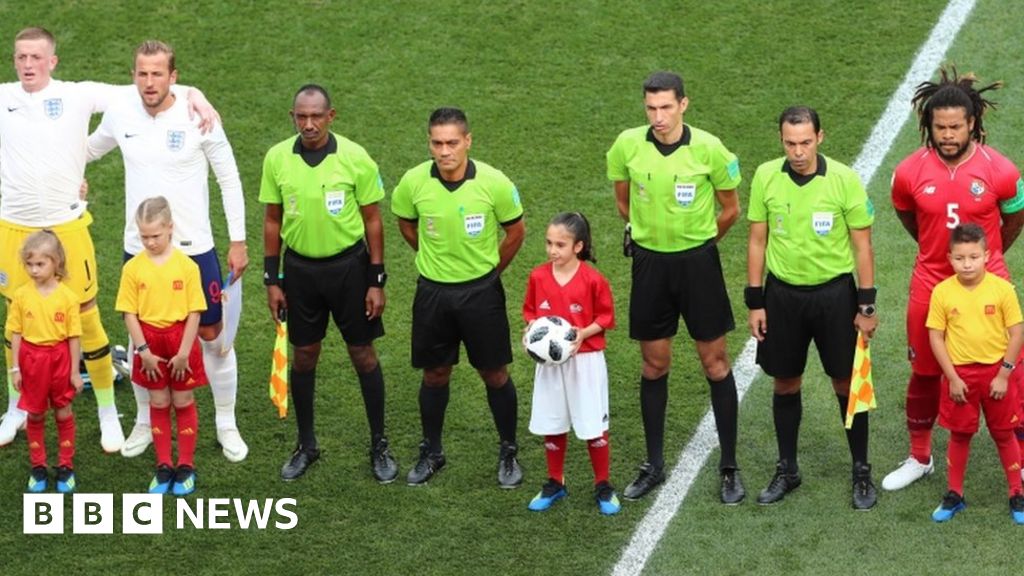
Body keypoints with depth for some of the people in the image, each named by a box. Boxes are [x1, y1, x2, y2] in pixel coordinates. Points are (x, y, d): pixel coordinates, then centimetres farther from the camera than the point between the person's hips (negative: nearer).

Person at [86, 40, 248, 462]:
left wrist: (238, 241, -3)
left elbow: (229, 179, -3)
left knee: (212, 336, 5)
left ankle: (227, 424, 22)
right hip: (139, 249, 3)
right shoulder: (120, 114, -3)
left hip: (194, 249, -3)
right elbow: (89, 149, 20)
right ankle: (145, 422, 30)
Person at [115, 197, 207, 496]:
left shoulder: (187, 266, -10)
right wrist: (144, 350, -9)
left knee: (183, 402, 8)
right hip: (149, 341, 1)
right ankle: (163, 466, 18)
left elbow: (194, 311, -8)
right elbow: (129, 313, -4)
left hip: (180, 339, -1)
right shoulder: (133, 268, -5)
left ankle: (186, 466, 17)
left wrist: (184, 352, -12)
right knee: (159, 403, 10)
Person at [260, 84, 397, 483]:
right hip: (299, 267, 2)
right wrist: (272, 279, 3)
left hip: (347, 264, -2)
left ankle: (379, 446, 16)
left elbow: (372, 221, -5)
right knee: (304, 355, 10)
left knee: (363, 353, 4)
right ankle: (306, 445, 24)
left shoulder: (355, 158, -12)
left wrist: (376, 281, -6)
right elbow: (272, 221, 5)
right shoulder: (277, 159, -5)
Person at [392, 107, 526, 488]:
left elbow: (515, 232, 0)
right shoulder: (414, 182, -12)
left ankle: (508, 453, 23)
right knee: (435, 374, 13)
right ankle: (431, 452, 29)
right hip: (432, 291, 1)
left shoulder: (494, 183, -17)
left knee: (495, 374, 6)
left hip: (481, 290, -1)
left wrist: (489, 270, 8)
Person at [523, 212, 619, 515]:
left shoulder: (593, 280, -13)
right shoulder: (538, 277, -3)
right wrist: (530, 329, -9)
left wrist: (584, 333, -19)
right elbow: (530, 311, 11)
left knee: (594, 427, 2)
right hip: (548, 362, 4)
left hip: (585, 361, -4)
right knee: (551, 425, 12)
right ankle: (555, 484, 28)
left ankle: (603, 487, 17)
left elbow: (606, 316, -4)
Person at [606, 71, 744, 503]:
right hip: (649, 262, 2)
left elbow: (731, 209, 2)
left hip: (698, 261, -2)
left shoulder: (709, 149, -12)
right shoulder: (627, 145, -6)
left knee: (715, 363, 3)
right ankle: (653, 465, 22)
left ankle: (729, 468, 12)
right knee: (654, 365, 10)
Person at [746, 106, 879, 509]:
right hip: (782, 292, 2)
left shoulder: (844, 180, -12)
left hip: (834, 292, -2)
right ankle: (787, 469, 25)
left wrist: (866, 306, -5)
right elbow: (757, 241, 3)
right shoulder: (766, 177, -5)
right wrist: (755, 302, 2)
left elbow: (862, 245, -5)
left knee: (846, 383, 5)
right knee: (785, 383, 11)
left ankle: (862, 471, 19)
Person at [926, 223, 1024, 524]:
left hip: (997, 372, -1)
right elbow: (936, 336, -5)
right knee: (959, 434, 11)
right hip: (960, 374, 1)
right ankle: (954, 494, 23)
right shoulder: (942, 292, -9)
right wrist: (952, 378, -8)